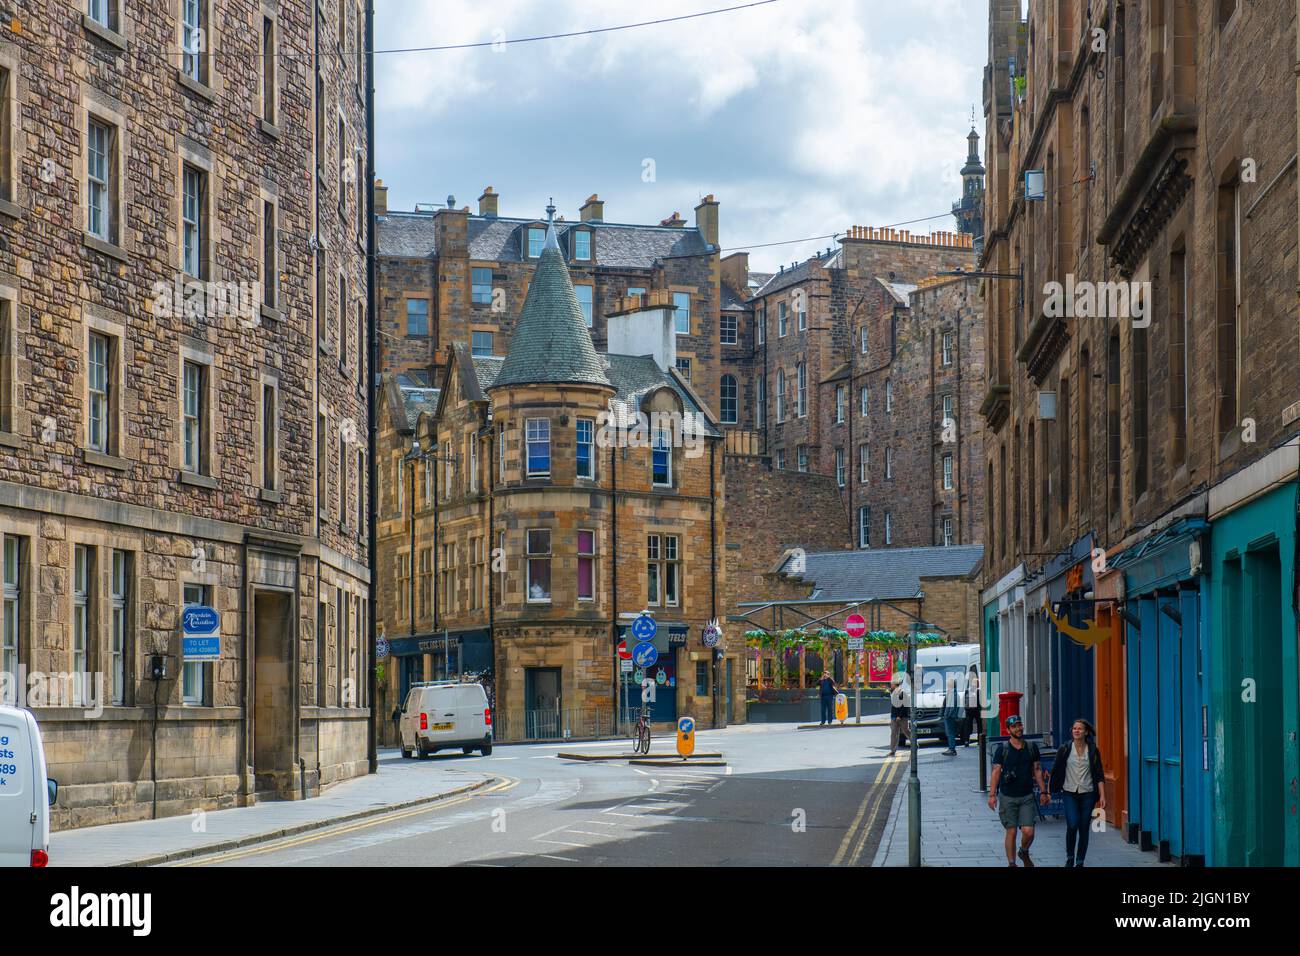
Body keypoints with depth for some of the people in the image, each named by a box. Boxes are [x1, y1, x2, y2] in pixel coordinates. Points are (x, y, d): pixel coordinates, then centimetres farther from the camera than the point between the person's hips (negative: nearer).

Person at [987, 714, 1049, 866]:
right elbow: (996, 772, -4)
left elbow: (1037, 770, 11)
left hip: (1027, 796, 2)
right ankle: (1011, 863, 12)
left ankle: (1024, 852, 25)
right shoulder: (1002, 749, -3)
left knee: (1028, 831, -6)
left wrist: (1043, 792, 8)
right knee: (1011, 831, 0)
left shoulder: (1032, 747, 5)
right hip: (1008, 797, -2)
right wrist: (992, 795, -10)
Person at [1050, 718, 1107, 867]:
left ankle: (1080, 862, 15)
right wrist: (1052, 791, 6)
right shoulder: (1065, 750, 1)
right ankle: (1069, 857, 5)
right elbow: (1056, 771, 6)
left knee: (1084, 829, 3)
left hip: (1087, 794, 1)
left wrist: (1102, 796, -6)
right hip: (1069, 793, -1)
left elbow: (1099, 775, 2)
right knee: (1072, 825, -16)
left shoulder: (1093, 751, 2)